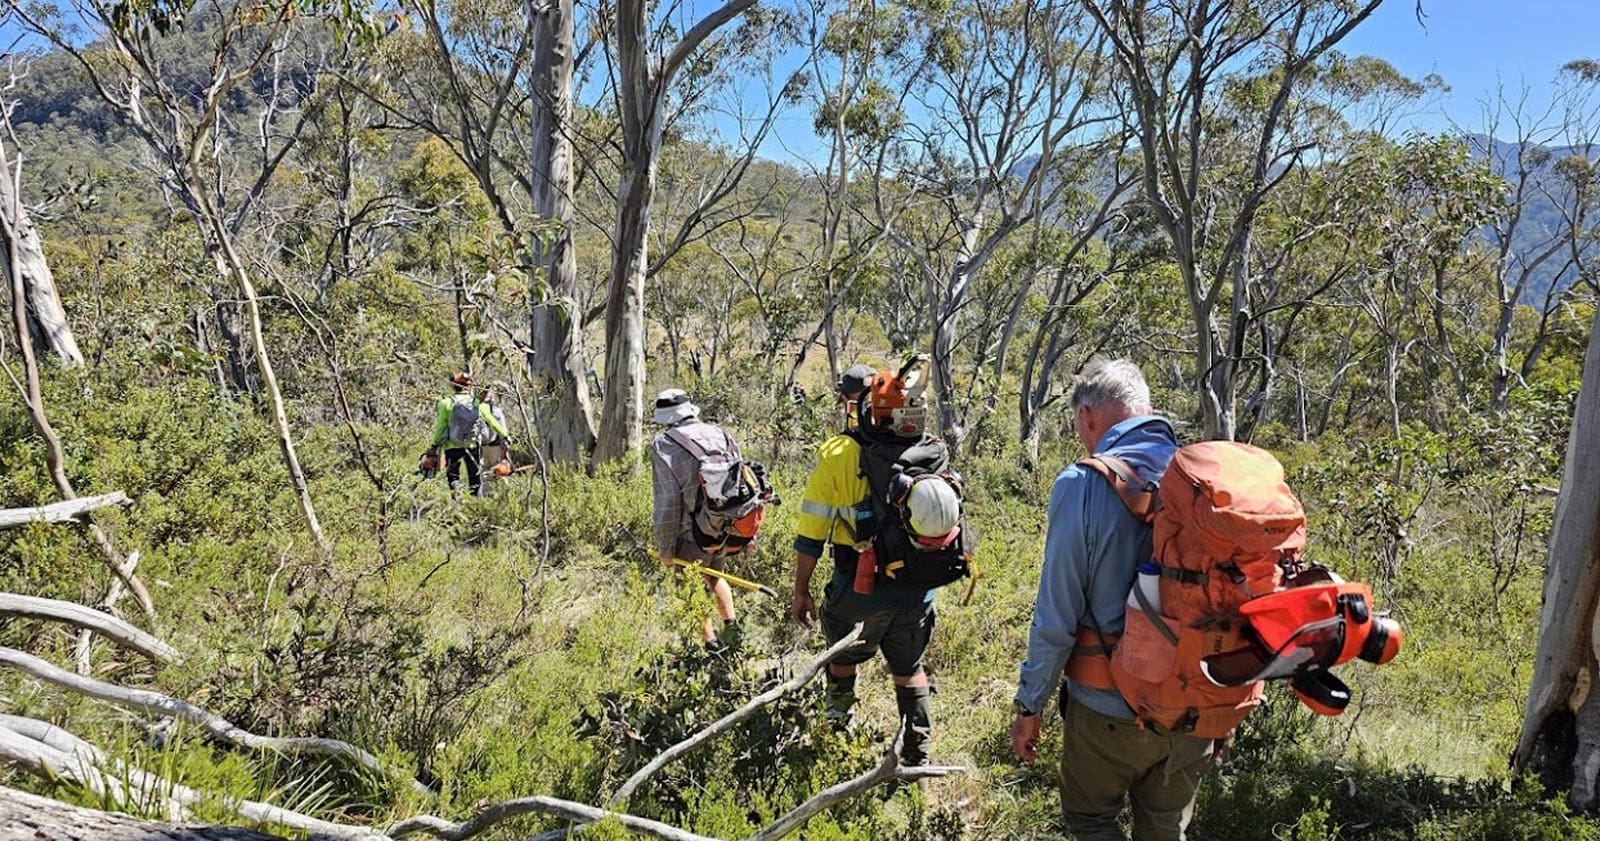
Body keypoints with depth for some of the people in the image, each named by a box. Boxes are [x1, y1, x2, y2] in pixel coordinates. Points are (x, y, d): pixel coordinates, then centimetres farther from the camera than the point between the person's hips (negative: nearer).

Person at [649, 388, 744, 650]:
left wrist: (664, 547, -4)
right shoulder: (719, 433, 4)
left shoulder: (664, 445, -10)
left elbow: (668, 501, -14)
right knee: (715, 576, 29)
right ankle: (732, 628, 27)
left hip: (694, 533, -5)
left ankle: (712, 645, 12)